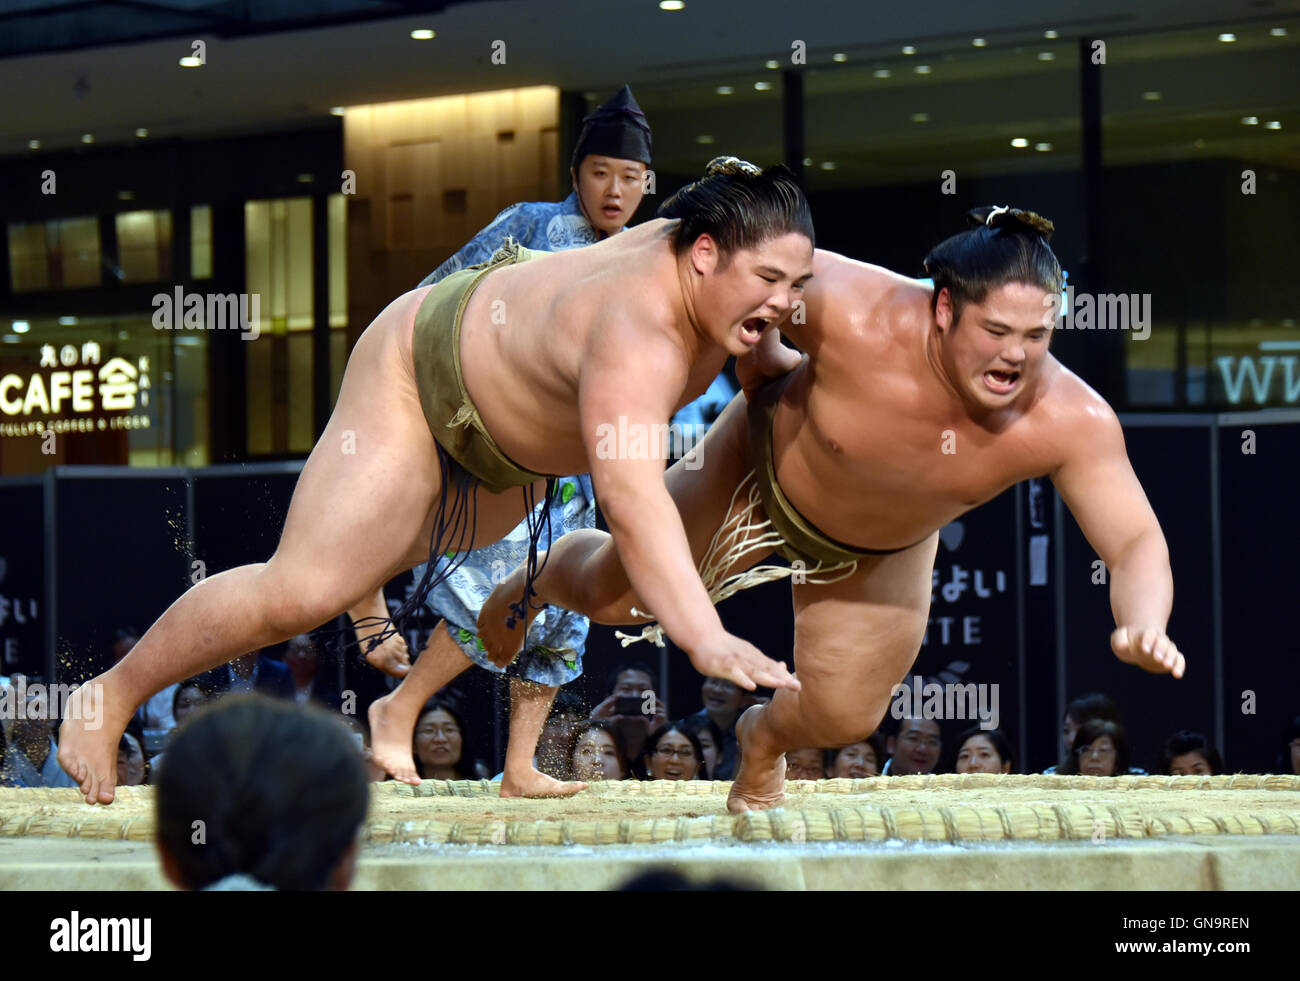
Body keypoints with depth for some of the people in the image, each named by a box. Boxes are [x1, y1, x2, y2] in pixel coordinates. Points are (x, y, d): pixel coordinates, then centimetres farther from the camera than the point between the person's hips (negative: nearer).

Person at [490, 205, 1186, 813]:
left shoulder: (1071, 421, -37)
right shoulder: (855, 314, -43)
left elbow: (1136, 544, -33)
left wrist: (1143, 627, -53)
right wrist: (758, 365, -15)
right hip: (768, 464, -2)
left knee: (844, 717, 5)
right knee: (616, 596, 15)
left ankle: (767, 736, 45)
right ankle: (530, 585, 54)